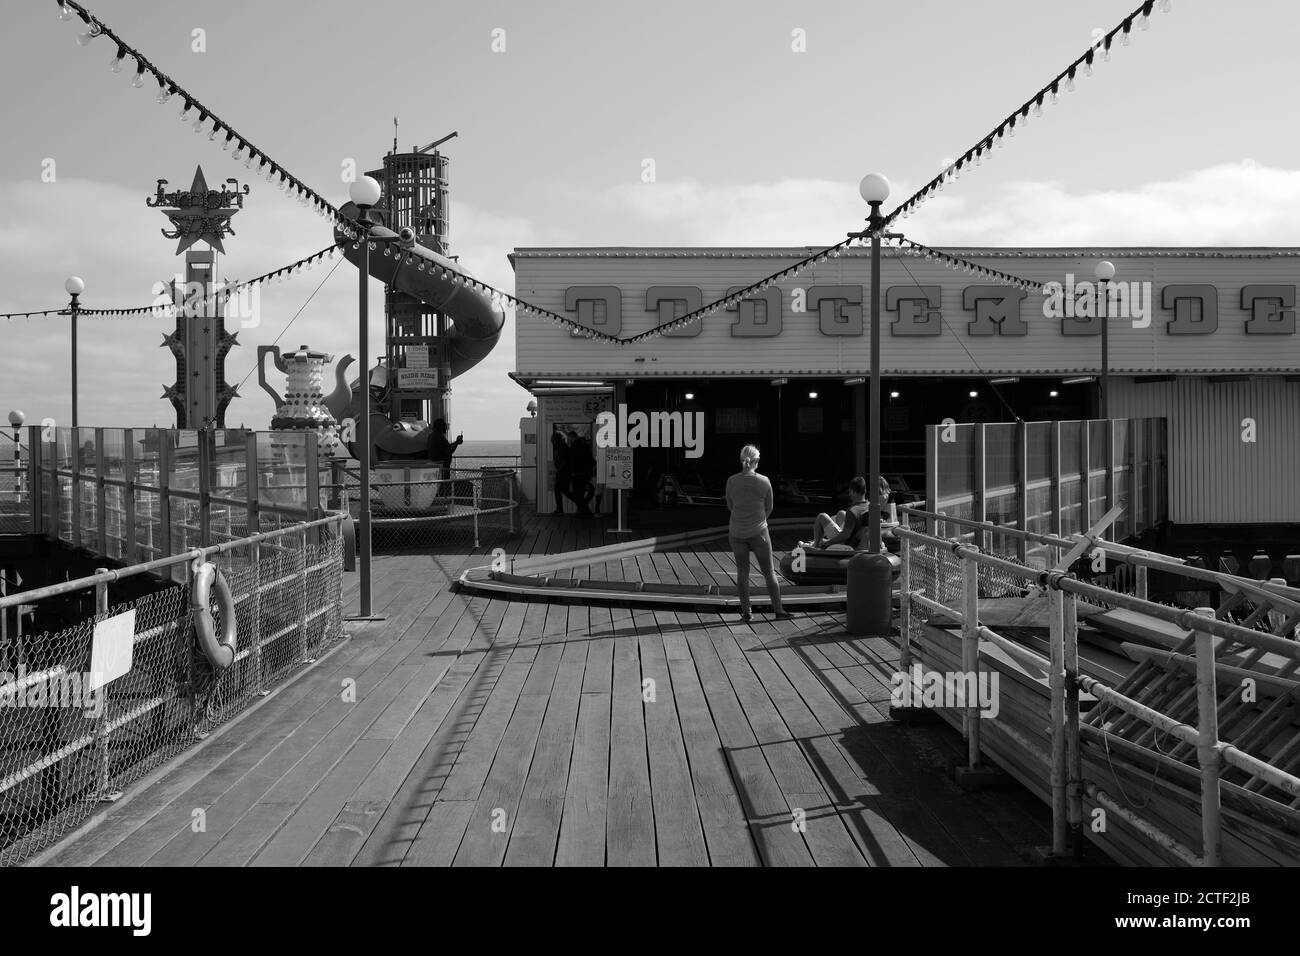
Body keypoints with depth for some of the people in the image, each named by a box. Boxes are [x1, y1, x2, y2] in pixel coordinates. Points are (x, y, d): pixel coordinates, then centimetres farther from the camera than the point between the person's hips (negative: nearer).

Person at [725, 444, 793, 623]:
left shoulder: (731, 481, -8)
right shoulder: (764, 481, -13)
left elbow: (730, 506, 5)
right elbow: (769, 508, 0)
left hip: (737, 532, 2)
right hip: (758, 533, -2)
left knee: (742, 571, 12)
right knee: (769, 572, 9)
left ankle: (746, 611, 14)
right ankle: (778, 610, 14)